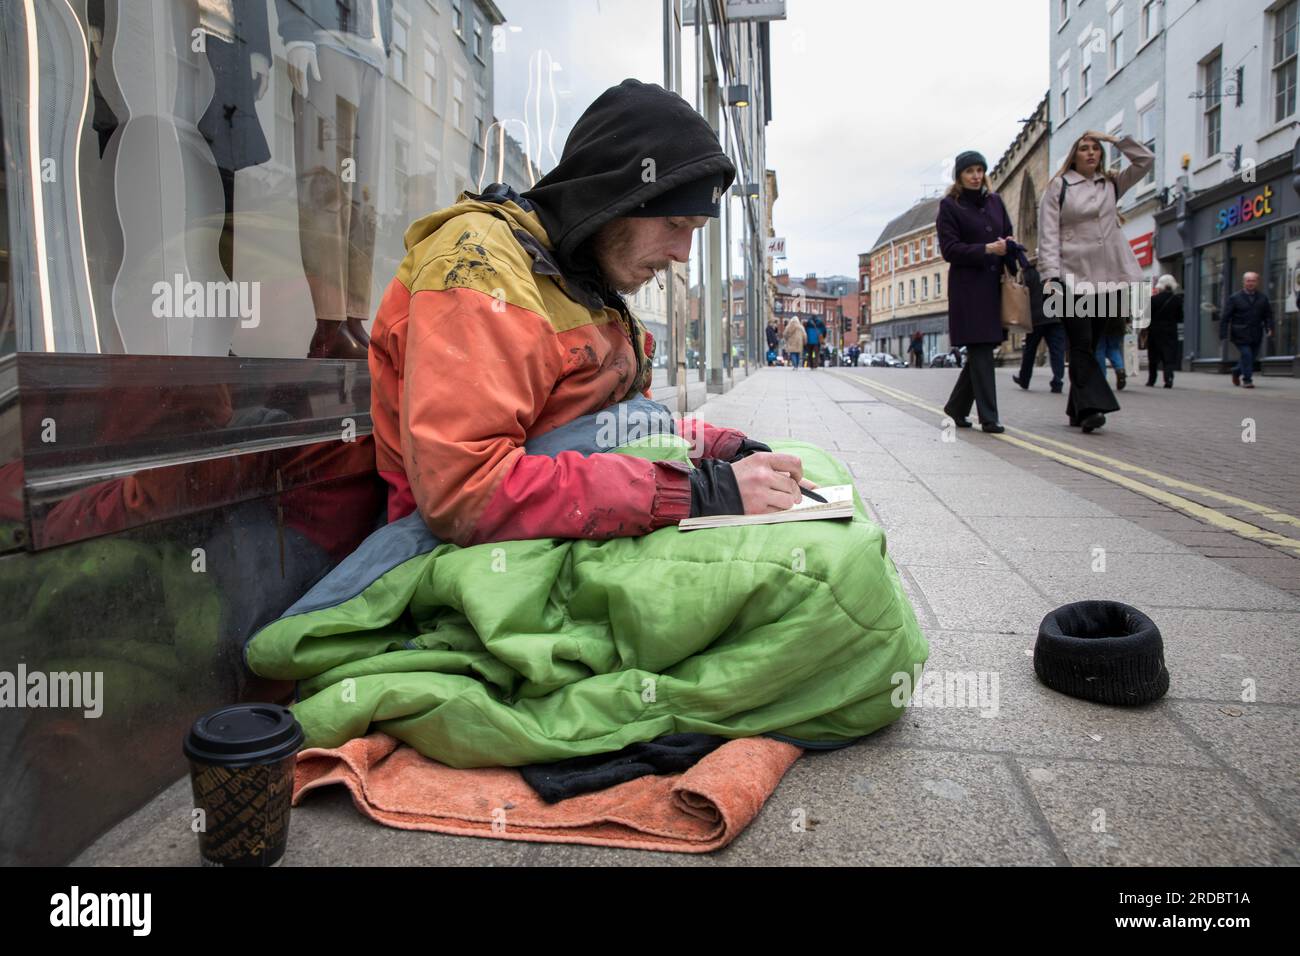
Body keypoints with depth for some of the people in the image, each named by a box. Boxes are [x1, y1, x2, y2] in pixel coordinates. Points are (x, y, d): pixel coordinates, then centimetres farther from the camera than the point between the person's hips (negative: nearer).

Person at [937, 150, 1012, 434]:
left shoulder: (995, 201, 17)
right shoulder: (949, 205, 0)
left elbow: (1008, 235, 23)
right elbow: (949, 249, -7)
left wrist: (1009, 244, -1)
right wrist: (986, 249, -17)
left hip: (994, 283, 6)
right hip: (968, 286, -6)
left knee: (982, 349, 6)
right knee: (980, 349, -8)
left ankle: (956, 407, 21)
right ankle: (988, 417, -5)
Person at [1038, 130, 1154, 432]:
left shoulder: (1112, 184, 19)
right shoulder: (1058, 186, 5)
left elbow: (1146, 160, 17)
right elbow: (1048, 235, -3)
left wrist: (1113, 138, 11)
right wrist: (1051, 275, -14)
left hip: (1107, 279, 4)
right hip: (1073, 279, -4)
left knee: (1090, 346, 6)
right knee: (1081, 345, -11)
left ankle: (1078, 410, 12)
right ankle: (1091, 407, -16)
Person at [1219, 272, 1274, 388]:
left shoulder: (1263, 298, 10)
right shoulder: (1234, 298, -1)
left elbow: (1268, 315, 13)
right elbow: (1225, 317, -3)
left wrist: (1269, 327, -5)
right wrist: (1223, 333, -10)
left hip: (1256, 335, 4)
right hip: (1240, 334, -4)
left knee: (1252, 356, 9)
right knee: (1246, 355, -12)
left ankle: (1236, 371, 34)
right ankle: (1247, 380, -2)